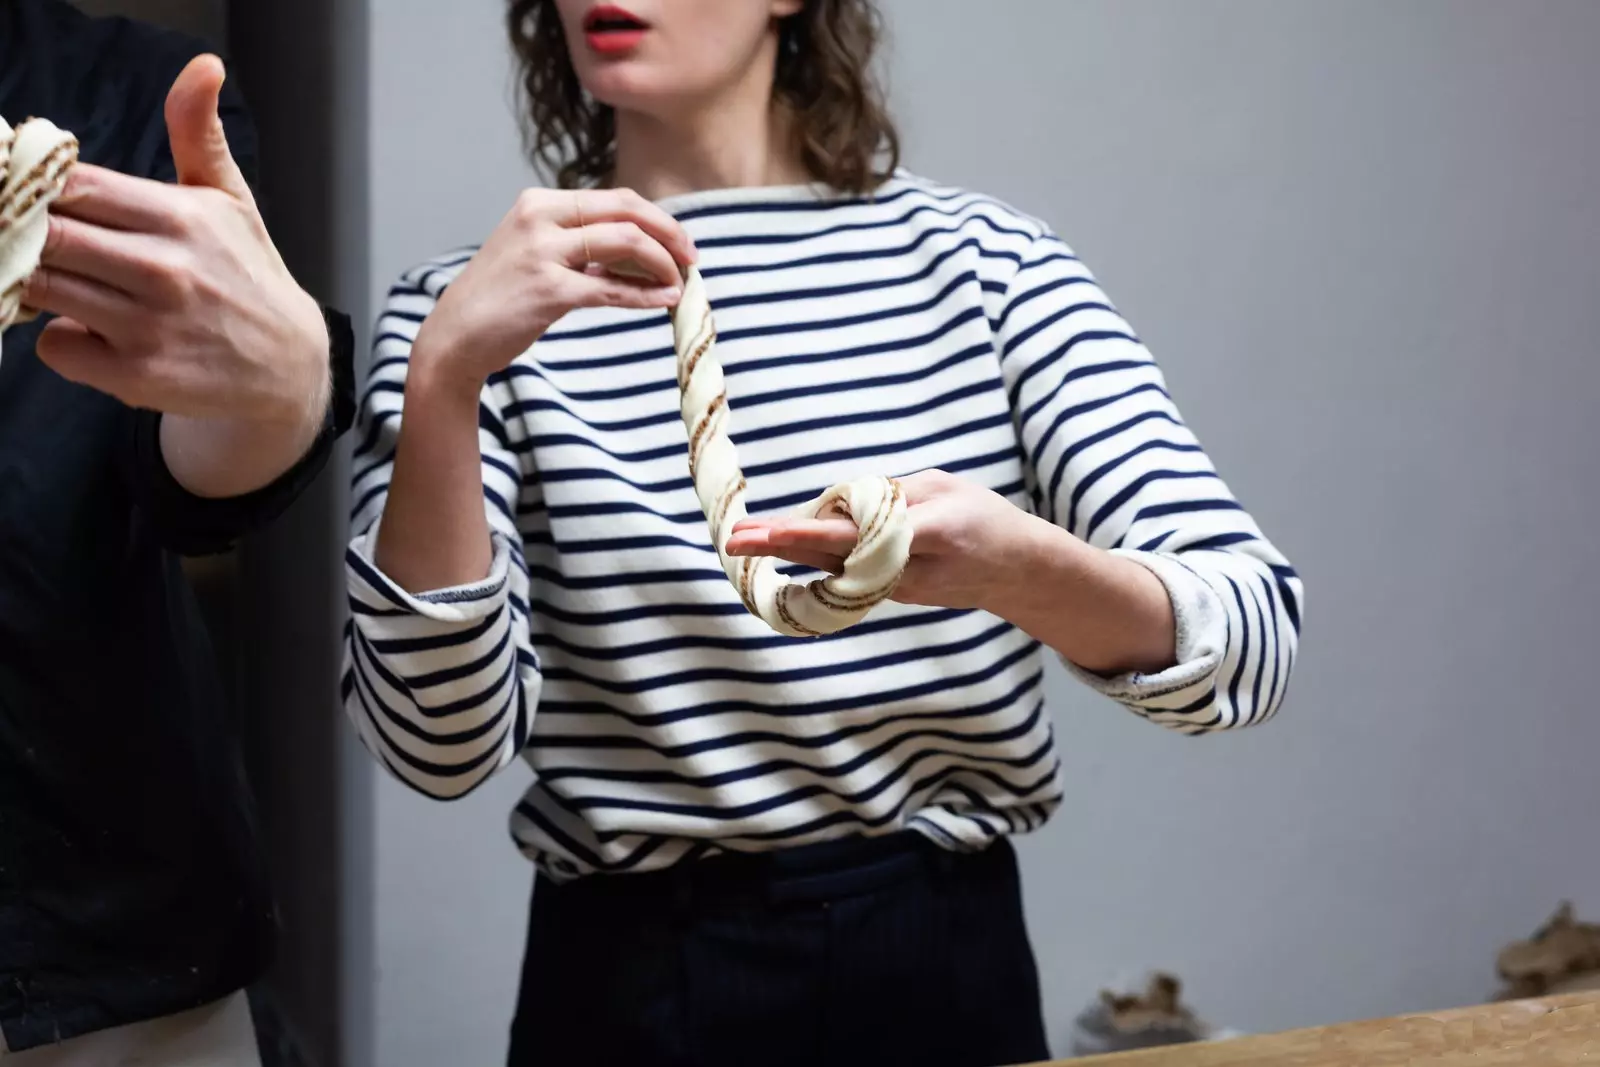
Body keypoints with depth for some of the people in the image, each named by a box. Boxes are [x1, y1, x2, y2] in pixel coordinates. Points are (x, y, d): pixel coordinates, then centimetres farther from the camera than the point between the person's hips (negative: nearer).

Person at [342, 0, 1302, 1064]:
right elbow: (442, 745, -14)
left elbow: (1253, 638, -12)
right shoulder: (475, 309, -5)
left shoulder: (984, 259, -4)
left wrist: (1015, 567, -31)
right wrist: (441, 381, -26)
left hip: (949, 964, 1)